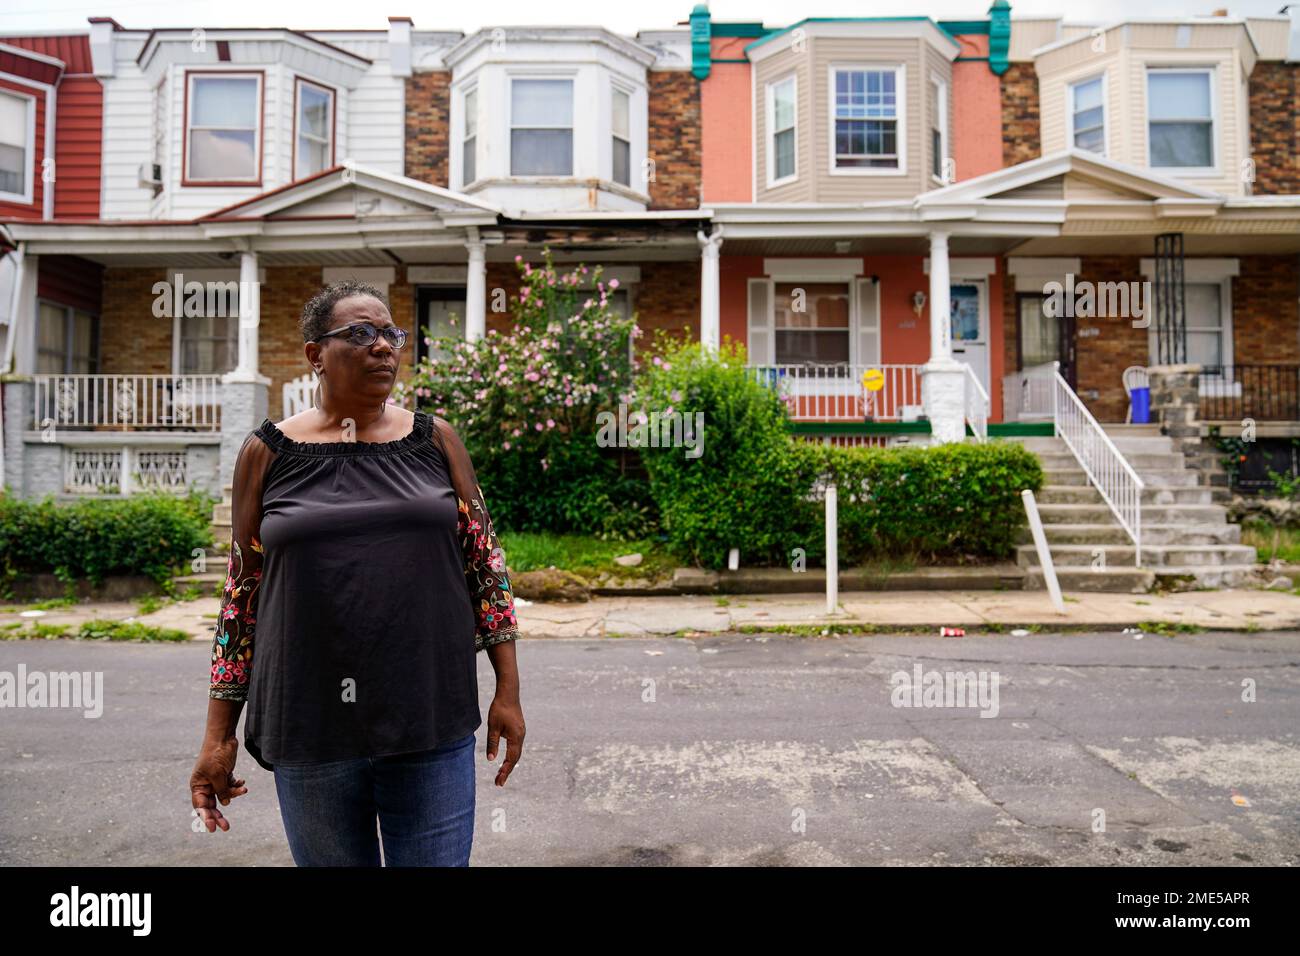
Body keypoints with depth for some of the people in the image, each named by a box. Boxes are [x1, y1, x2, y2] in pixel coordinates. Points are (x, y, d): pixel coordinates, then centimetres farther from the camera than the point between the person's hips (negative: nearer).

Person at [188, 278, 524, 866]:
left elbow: (485, 564, 4)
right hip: (309, 731, 0)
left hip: (433, 726, 0)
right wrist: (219, 735, 4)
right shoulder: (268, 452, 1)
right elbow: (243, 594, 4)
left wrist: (508, 691, 1)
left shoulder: (435, 441, 2)